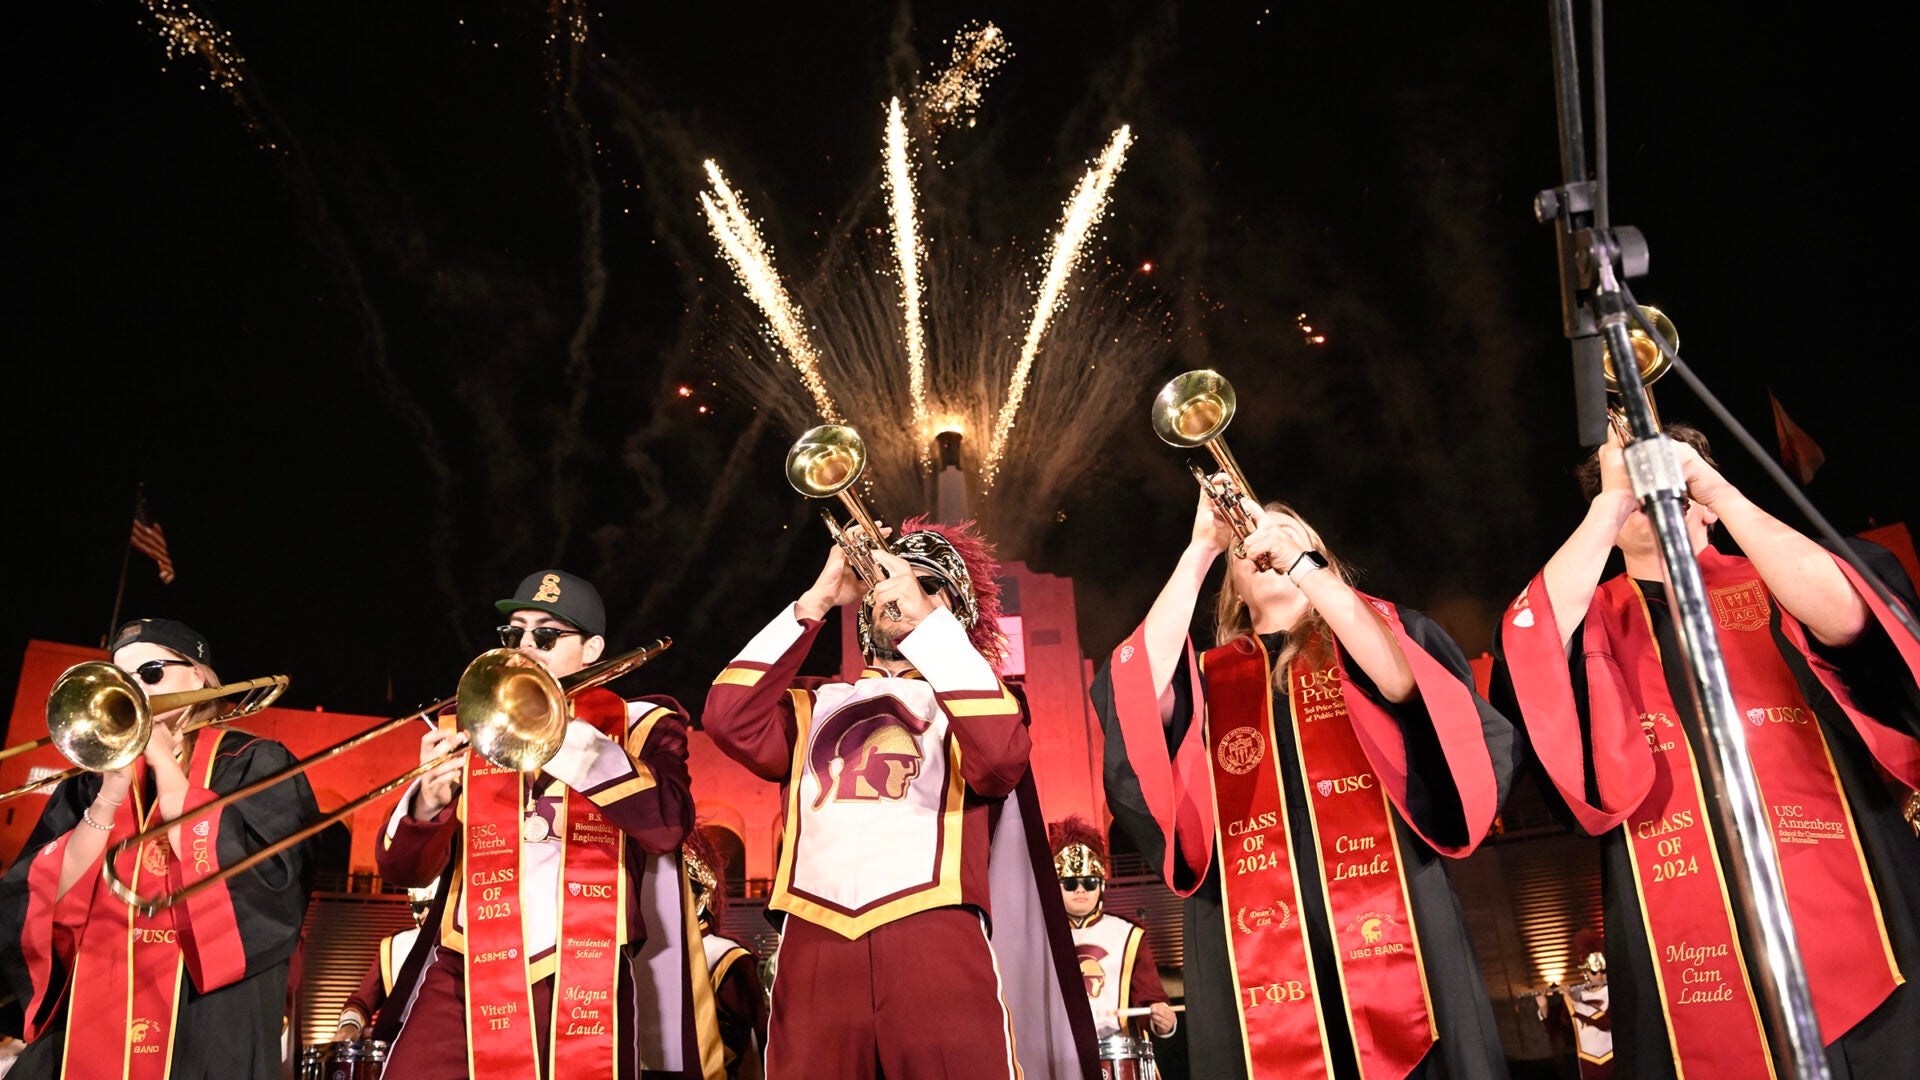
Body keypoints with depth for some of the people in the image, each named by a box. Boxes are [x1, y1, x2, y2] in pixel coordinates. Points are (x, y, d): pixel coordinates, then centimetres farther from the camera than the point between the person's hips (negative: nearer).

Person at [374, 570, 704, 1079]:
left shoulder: (638, 724, 7)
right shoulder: (473, 729, 13)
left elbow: (668, 824, -13)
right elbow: (403, 867, 6)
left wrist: (563, 731, -17)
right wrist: (427, 804, -16)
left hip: (586, 984, -2)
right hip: (467, 976, 2)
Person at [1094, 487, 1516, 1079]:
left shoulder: (1374, 629, 15)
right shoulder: (1210, 677, 16)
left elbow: (1402, 681, -10)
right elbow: (1146, 698, -7)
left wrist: (1297, 557, -12)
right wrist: (1202, 548, -9)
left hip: (1392, 936, -1)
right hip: (1261, 945, 1)